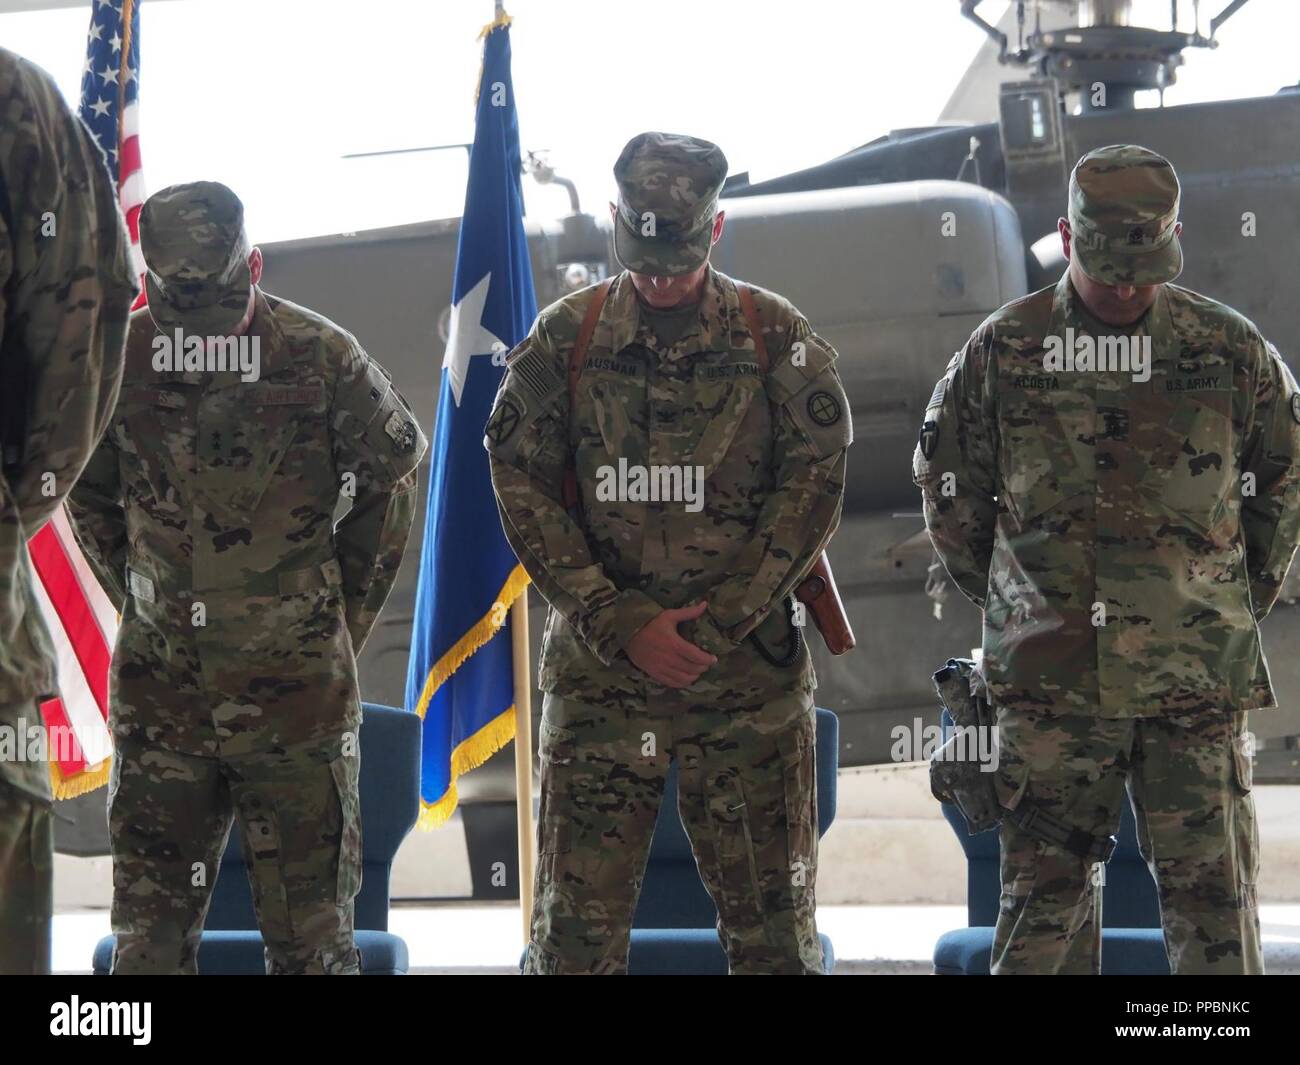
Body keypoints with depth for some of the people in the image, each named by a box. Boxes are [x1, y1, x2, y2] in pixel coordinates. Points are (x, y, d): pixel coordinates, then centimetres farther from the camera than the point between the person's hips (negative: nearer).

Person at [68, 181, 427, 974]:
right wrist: (141, 602, 10)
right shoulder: (118, 362, -1)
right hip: (160, 687, 2)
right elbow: (89, 498, 15)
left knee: (311, 930, 2)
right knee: (152, 925, 3)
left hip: (297, 682, -2)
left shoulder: (321, 357, -7)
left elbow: (393, 473, 7)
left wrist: (347, 605, 7)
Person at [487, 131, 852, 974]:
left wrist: (720, 624, -10)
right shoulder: (567, 337, 4)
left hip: (748, 671, -1)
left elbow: (813, 486, -2)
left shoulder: (778, 338, 2)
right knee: (577, 917, 1)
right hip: (599, 670, 1)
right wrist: (622, 624, -9)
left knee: (772, 919, 2)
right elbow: (524, 489, 0)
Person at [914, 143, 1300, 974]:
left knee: (1214, 903, -1)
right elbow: (948, 484, 14)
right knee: (1045, 892, 4)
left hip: (1197, 680, 0)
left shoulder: (1229, 349, 3)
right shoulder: (1003, 350, 3)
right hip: (1049, 679, 0)